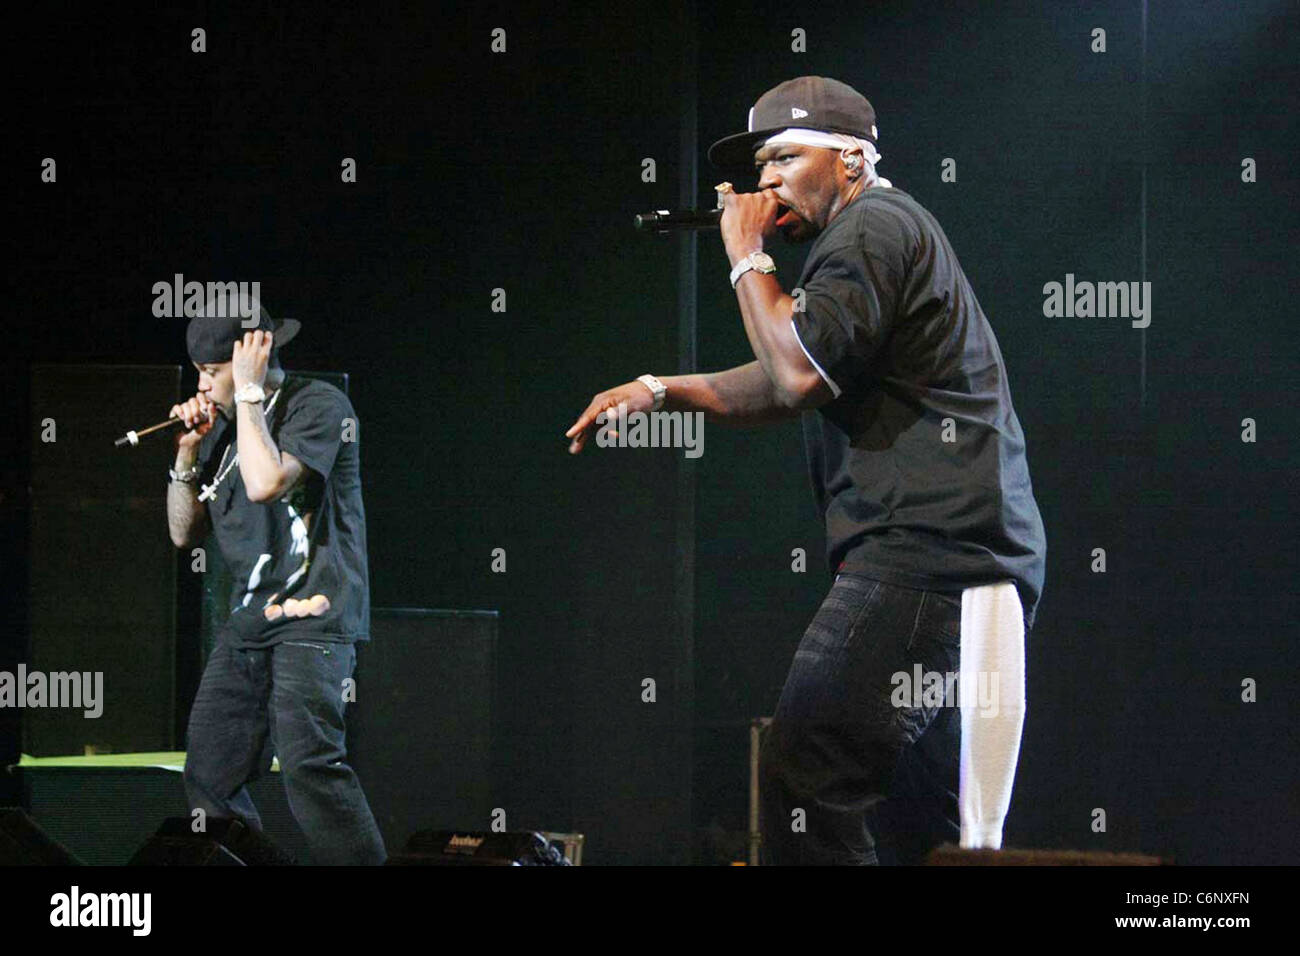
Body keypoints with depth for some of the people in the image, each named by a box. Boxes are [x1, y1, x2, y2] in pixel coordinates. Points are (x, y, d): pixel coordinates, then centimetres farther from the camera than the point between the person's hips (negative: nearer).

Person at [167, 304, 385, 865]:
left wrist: (250, 391, -14)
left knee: (308, 765, -22)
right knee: (209, 773, 4)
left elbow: (266, 482, -24)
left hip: (312, 616, -8)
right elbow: (184, 533, 19)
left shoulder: (317, 405, -6)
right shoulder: (223, 428, 16)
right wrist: (188, 451, 5)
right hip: (248, 620, 8)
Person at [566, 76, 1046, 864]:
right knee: (912, 817, 10)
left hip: (926, 556, -11)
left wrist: (747, 258, -3)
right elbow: (783, 388, 29)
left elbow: (802, 375, -16)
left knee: (805, 771, -17)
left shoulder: (875, 225, -6)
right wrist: (658, 389, 17)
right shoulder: (879, 233, 27)